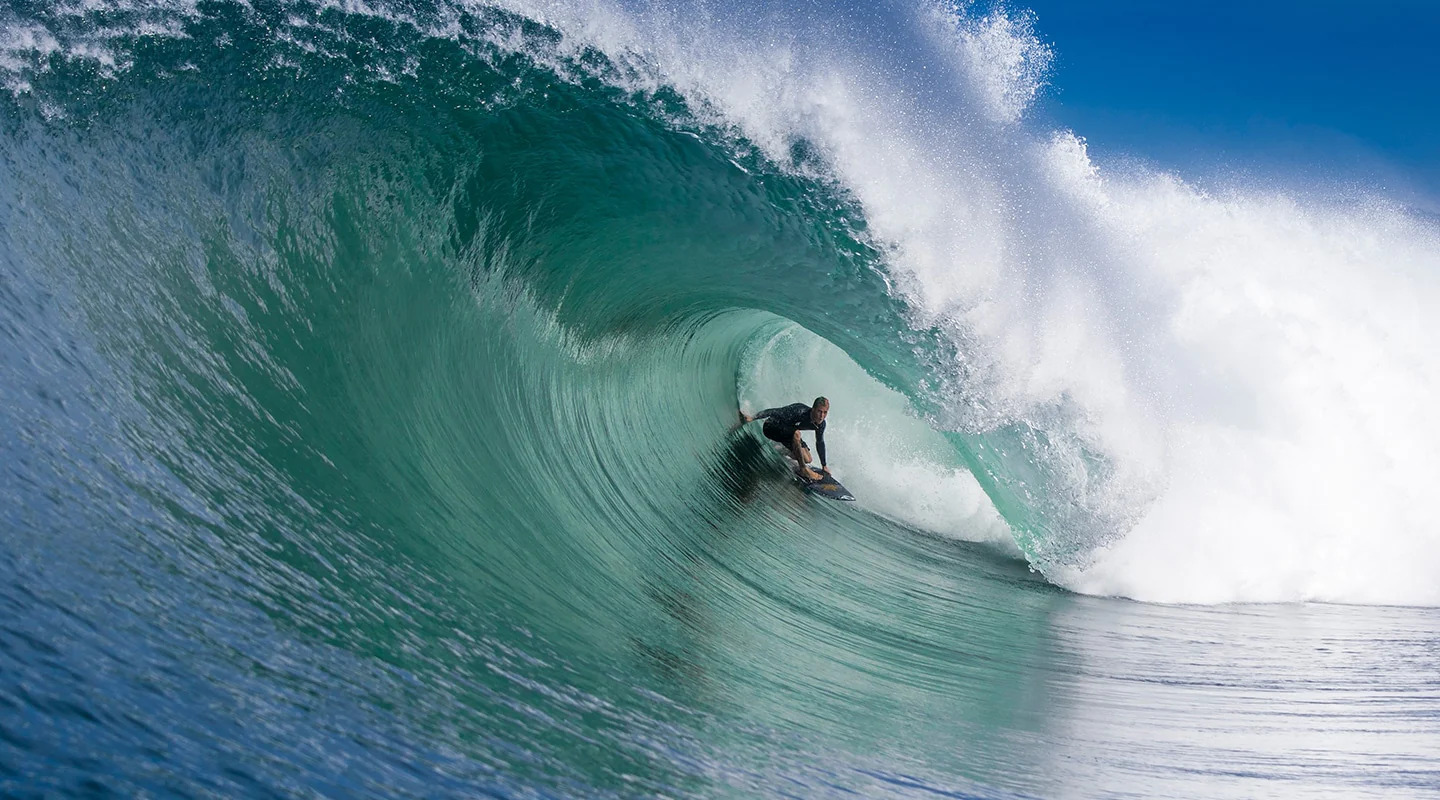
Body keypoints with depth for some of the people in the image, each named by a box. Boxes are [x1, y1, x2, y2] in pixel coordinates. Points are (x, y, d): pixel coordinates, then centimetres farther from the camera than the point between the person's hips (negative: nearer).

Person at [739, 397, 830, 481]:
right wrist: (753, 418, -50)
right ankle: (803, 469, -24)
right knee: (796, 433, -38)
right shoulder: (800, 411, -35)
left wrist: (824, 466, 15)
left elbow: (820, 443, 6)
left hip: (789, 433, 8)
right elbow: (775, 412, -38)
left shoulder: (821, 424, -11)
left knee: (807, 460, 1)